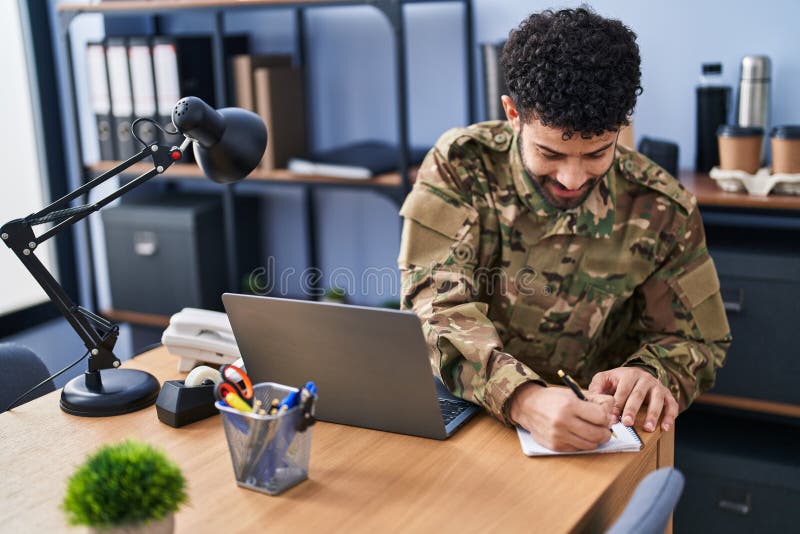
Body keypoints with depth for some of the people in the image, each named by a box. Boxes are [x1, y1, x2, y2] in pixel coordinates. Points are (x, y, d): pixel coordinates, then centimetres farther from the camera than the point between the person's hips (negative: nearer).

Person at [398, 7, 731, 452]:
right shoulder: (460, 167, -11)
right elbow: (438, 307, -20)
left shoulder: (662, 210, -7)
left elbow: (697, 341, 3)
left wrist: (650, 374, -22)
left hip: (592, 434, 1)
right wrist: (523, 398, -39)